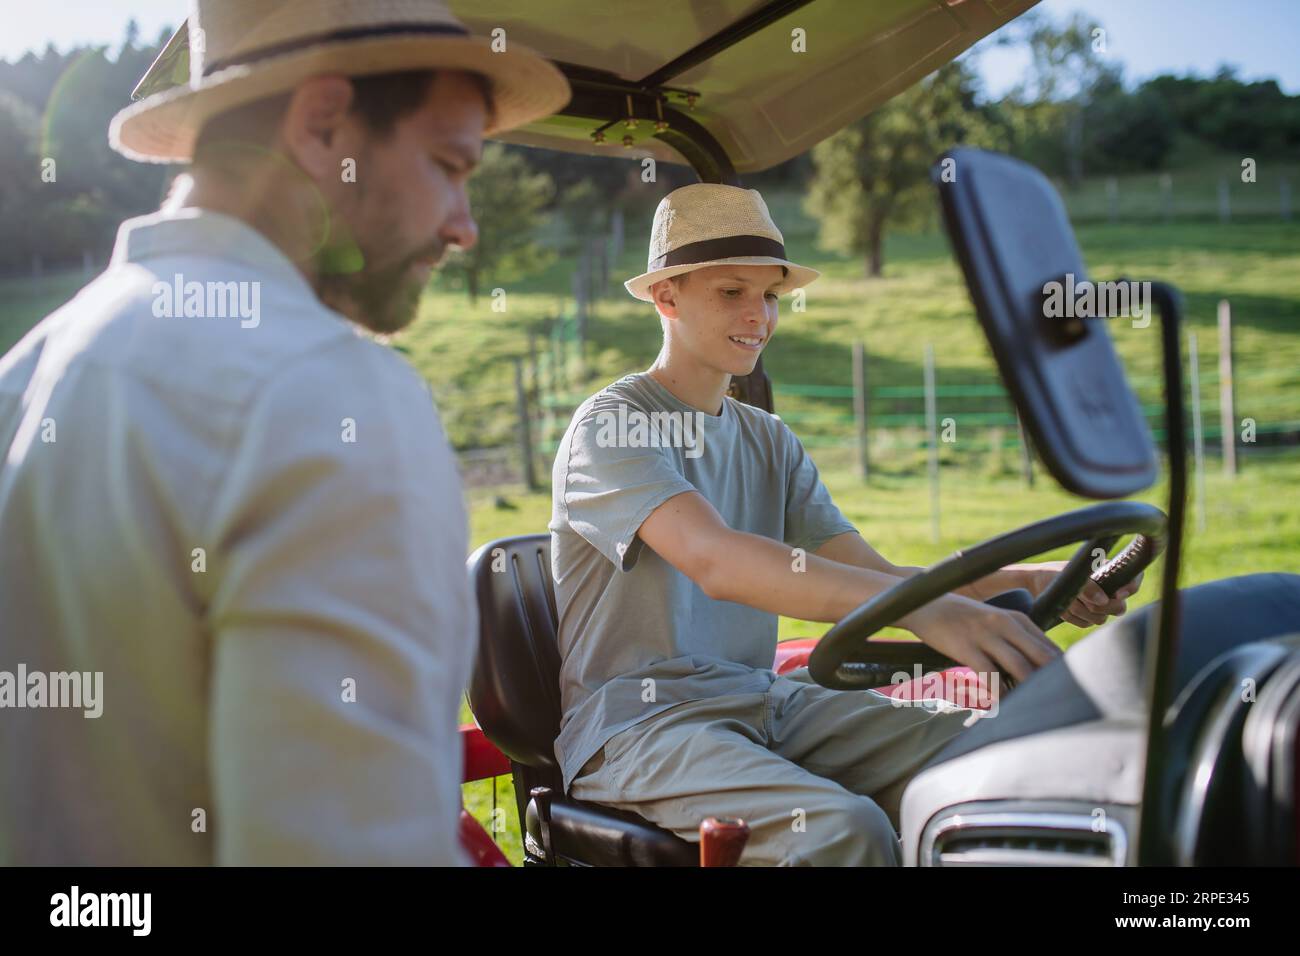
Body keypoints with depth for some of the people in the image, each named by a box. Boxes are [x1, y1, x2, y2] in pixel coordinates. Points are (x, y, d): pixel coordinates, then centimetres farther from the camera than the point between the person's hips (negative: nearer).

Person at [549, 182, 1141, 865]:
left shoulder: (769, 441, 17)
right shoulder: (611, 428, -7)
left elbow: (869, 573, 6)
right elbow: (714, 559, -27)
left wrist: (1023, 582, -12)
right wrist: (924, 610, -39)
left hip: (767, 700, 7)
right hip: (638, 722, -6)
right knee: (845, 828, -33)